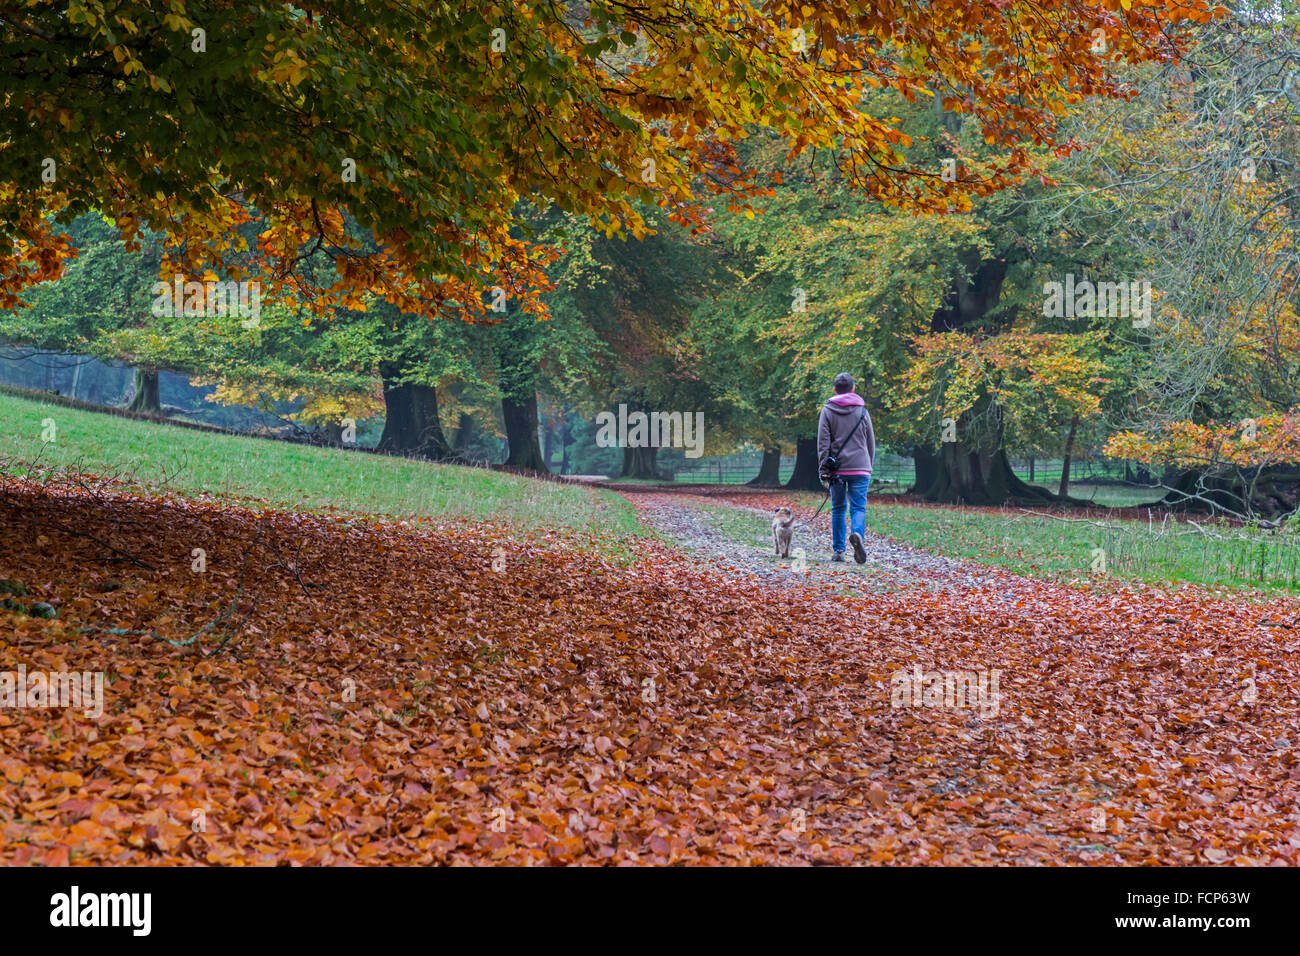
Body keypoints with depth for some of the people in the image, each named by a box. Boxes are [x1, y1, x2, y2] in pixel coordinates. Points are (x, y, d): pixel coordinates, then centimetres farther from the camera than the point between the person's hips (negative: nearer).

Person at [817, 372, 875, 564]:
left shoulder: (827, 411, 3)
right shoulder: (862, 411, 7)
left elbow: (823, 442, -2)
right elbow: (871, 443, 12)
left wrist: (823, 469, -2)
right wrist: (868, 466, 21)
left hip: (836, 468, 0)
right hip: (860, 468, 0)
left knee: (838, 509, 10)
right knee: (858, 507, -3)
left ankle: (838, 550, 9)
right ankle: (857, 534, -32)